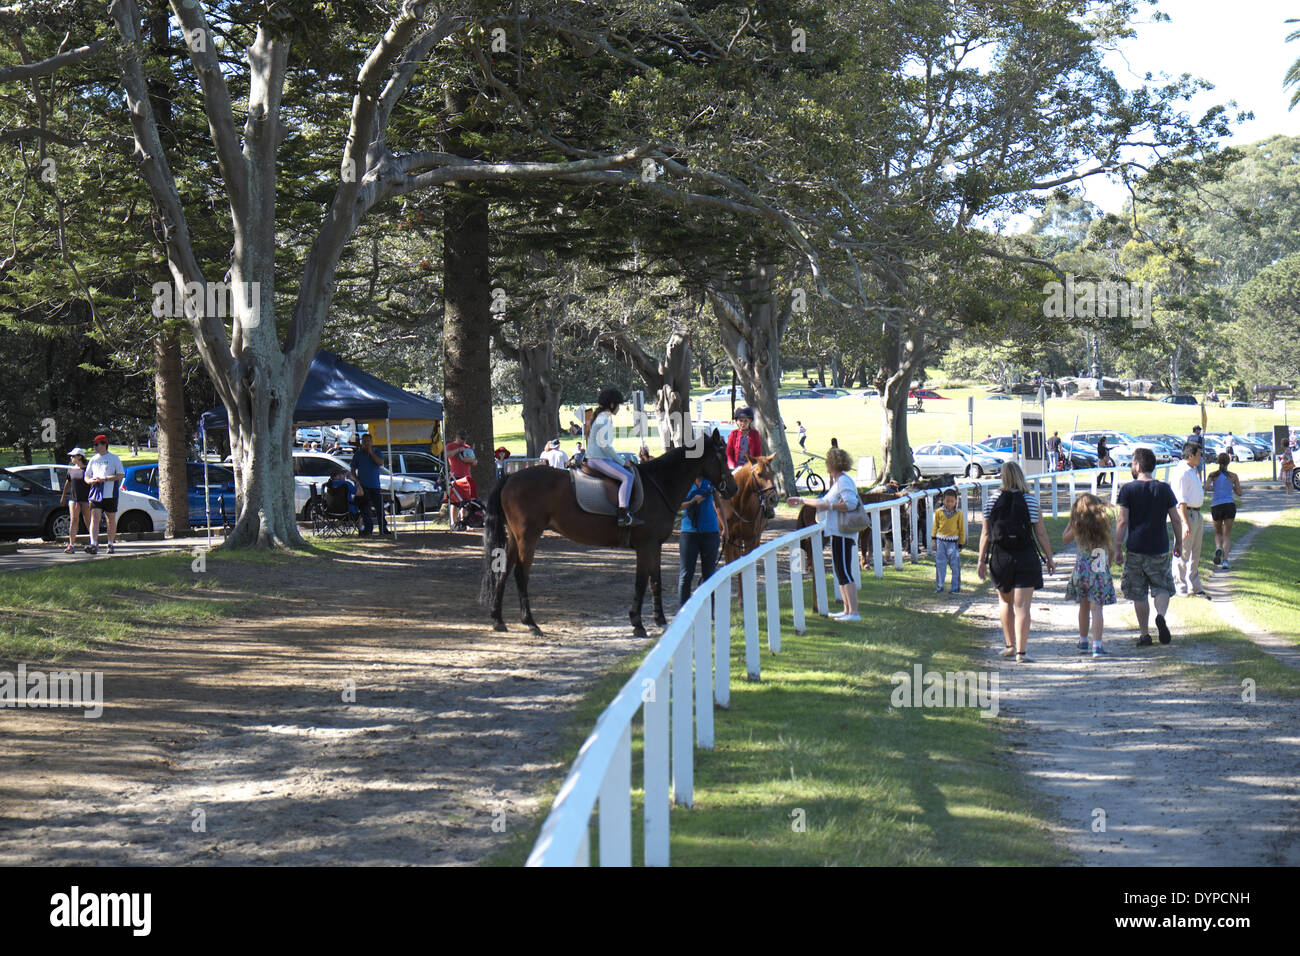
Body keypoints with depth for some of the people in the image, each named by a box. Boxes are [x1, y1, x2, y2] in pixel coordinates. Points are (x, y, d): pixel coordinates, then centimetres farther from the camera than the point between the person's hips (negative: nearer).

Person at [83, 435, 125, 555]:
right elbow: (86, 477, 19)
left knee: (111, 520, 6)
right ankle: (93, 545, -20)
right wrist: (91, 480, -5)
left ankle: (110, 545, 17)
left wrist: (105, 479, -16)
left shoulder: (114, 458, 0)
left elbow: (121, 475, -7)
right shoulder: (93, 460, 14)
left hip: (110, 494, -3)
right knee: (94, 518, -11)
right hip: (96, 494, 3)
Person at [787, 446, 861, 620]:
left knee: (844, 571, -12)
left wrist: (829, 506, -20)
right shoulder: (838, 481, 19)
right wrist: (802, 501, 39)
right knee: (840, 571, 14)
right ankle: (847, 610, 18)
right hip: (838, 533, 11)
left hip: (842, 533, -11)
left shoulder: (843, 480, -13)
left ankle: (854, 612, -14)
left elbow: (851, 503, -27)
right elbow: (825, 501, 33)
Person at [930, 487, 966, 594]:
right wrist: (933, 540, 4)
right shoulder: (939, 512, 1)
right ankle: (939, 586, 15)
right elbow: (935, 527, 10)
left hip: (953, 542, -2)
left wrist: (961, 545, 3)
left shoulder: (959, 514, -3)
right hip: (940, 541, 2)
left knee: (955, 566, -1)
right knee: (940, 565, 6)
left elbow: (961, 530, 3)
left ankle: (956, 587, 8)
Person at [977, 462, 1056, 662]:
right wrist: (1050, 558, 8)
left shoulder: (992, 500, 0)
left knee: (1006, 602, 21)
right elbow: (1041, 533, -1)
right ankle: (1021, 651, -7)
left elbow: (985, 533, 0)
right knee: (1022, 606, -2)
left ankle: (1009, 645, 26)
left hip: (1000, 557, 2)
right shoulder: (1031, 500, -3)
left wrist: (982, 560, 6)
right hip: (1025, 556, -2)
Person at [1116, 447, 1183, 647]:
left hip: (1135, 548, -1)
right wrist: (1179, 543, 16)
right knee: (1162, 587, 11)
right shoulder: (1164, 489, 2)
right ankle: (1160, 615, -19)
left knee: (1138, 594, 8)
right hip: (1159, 548, 1)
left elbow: (1122, 521, -8)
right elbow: (1176, 520, 3)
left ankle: (1144, 635, 10)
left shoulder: (1128, 490, -5)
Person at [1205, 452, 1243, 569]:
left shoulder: (1213, 475, 3)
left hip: (1216, 507, 1)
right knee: (1227, 534, 3)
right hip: (1229, 505, -1)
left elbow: (1206, 487, -12)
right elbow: (1239, 493, 6)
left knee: (1218, 533, 20)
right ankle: (1225, 560, -12)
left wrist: (1215, 488, 8)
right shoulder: (1233, 476, 3)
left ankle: (1218, 547, -11)